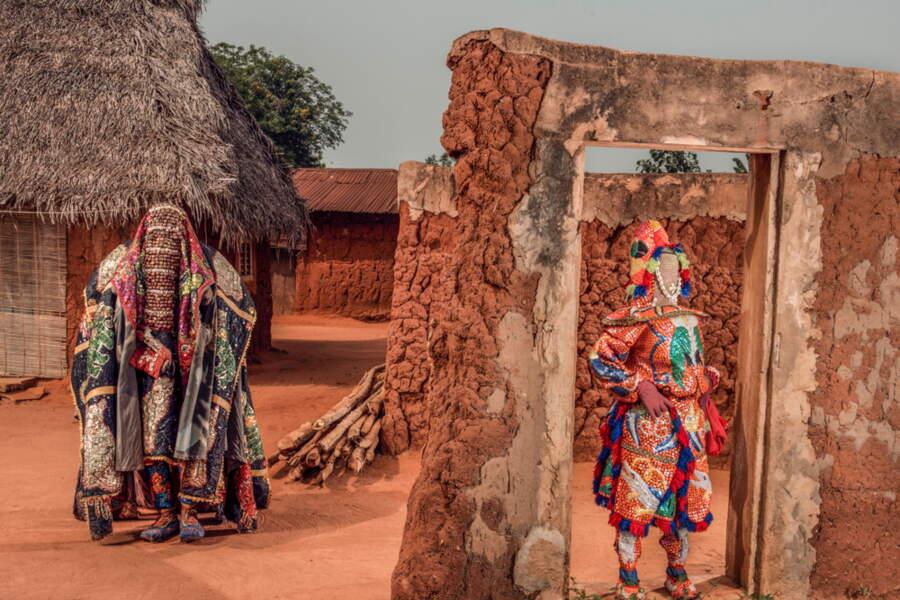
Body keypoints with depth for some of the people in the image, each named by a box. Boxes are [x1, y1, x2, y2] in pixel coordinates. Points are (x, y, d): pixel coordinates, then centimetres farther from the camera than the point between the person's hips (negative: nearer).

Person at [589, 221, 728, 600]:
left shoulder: (689, 321, 12)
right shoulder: (637, 318, -9)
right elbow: (600, 359, -13)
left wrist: (707, 378, 5)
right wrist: (641, 387, -18)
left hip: (688, 423, 7)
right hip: (648, 423, -7)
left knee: (685, 504, 13)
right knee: (636, 504, -1)